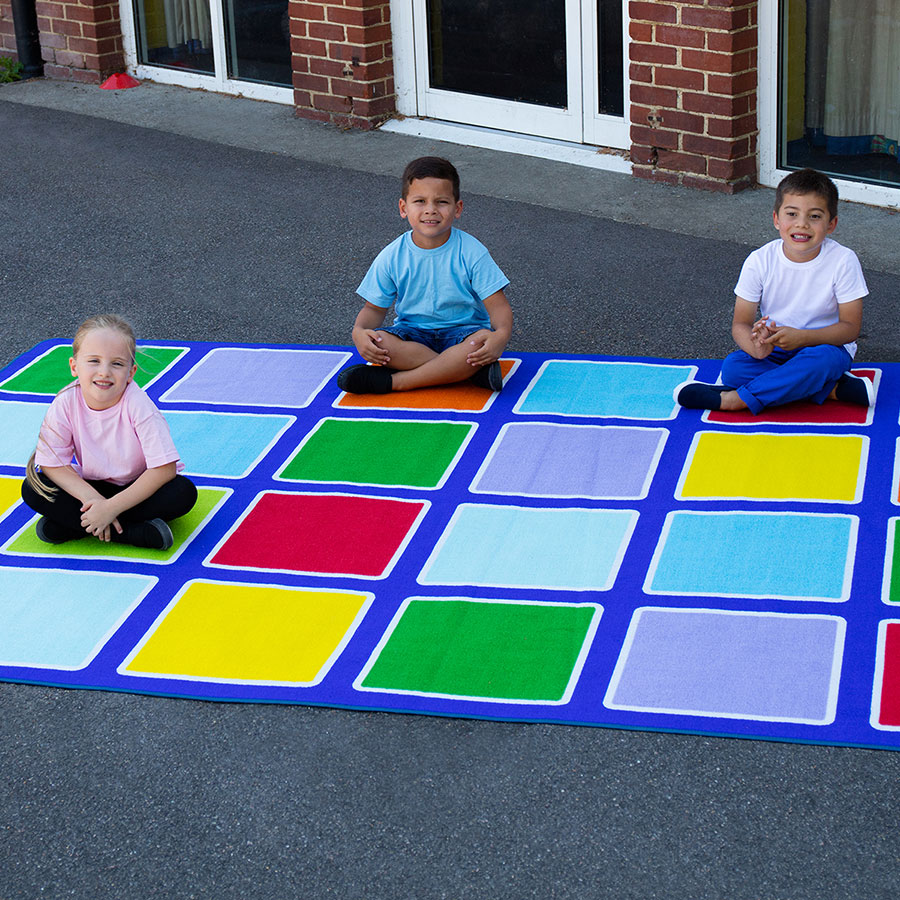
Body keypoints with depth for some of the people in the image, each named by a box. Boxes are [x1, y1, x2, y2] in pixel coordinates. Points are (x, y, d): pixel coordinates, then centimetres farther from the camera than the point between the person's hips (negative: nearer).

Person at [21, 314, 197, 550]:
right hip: (92, 486, 2)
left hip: (138, 488, -2)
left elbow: (164, 469, -27)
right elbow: (52, 464, -13)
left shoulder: (138, 405, -26)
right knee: (32, 489, -19)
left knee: (184, 493, -31)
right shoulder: (66, 403, -18)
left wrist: (111, 507, -30)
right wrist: (92, 498, -28)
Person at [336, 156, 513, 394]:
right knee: (374, 342, -29)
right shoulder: (392, 257, -4)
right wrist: (359, 331, -21)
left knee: (483, 340, -36)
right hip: (412, 334, 2)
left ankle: (391, 381, -30)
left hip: (461, 331, -2)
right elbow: (374, 307, 3)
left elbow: (498, 306, -12)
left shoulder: (471, 252, -10)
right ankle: (465, 370, -30)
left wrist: (501, 335, -35)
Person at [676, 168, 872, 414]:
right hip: (773, 346, 3)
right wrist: (756, 346, -34)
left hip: (824, 344, -3)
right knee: (732, 367, -26)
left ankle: (734, 399, -27)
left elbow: (850, 327, -12)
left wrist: (801, 337, -29)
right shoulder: (759, 261, -10)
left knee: (821, 360, -38)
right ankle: (830, 389, -23)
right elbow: (741, 324, -9)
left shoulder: (842, 261, -14)